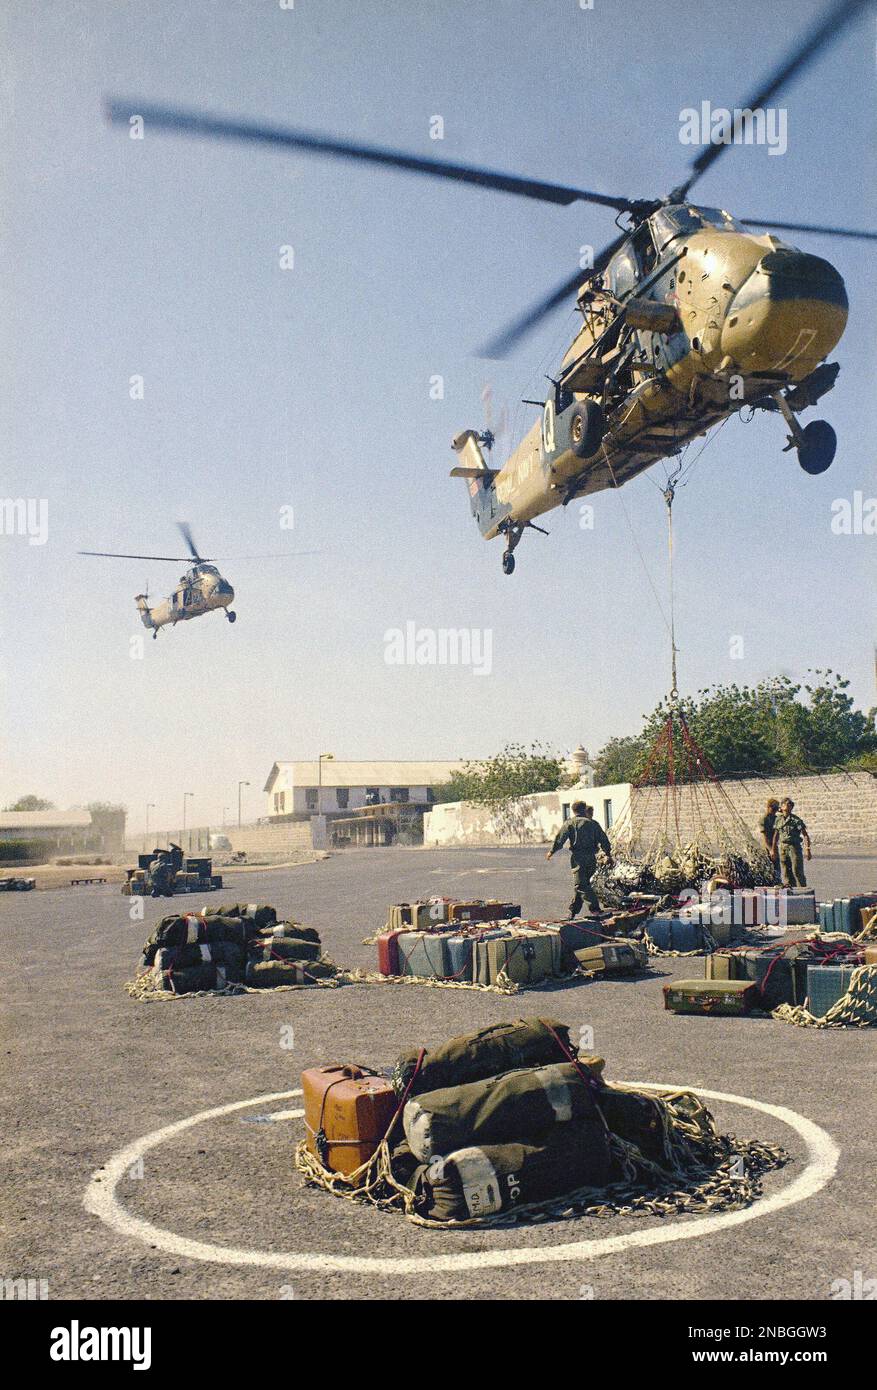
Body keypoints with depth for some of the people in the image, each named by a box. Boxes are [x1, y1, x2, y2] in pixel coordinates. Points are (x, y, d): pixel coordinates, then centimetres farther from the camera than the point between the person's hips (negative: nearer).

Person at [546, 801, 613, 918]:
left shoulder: (569, 823, 2)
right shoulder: (593, 823, 11)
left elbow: (560, 838, -2)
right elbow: (604, 840, 10)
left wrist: (552, 851, 11)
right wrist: (609, 855, 16)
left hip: (578, 857, -5)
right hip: (591, 857, 5)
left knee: (581, 885, -7)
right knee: (583, 883, 15)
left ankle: (595, 908, -20)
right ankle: (573, 911, 21)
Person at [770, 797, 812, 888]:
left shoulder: (796, 819, -7)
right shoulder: (779, 819, 8)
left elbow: (805, 835, -7)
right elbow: (776, 835, 18)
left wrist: (808, 850, -14)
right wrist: (773, 849, 18)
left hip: (794, 847, -5)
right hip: (782, 847, 5)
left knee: (797, 871, -7)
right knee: (786, 872, 6)